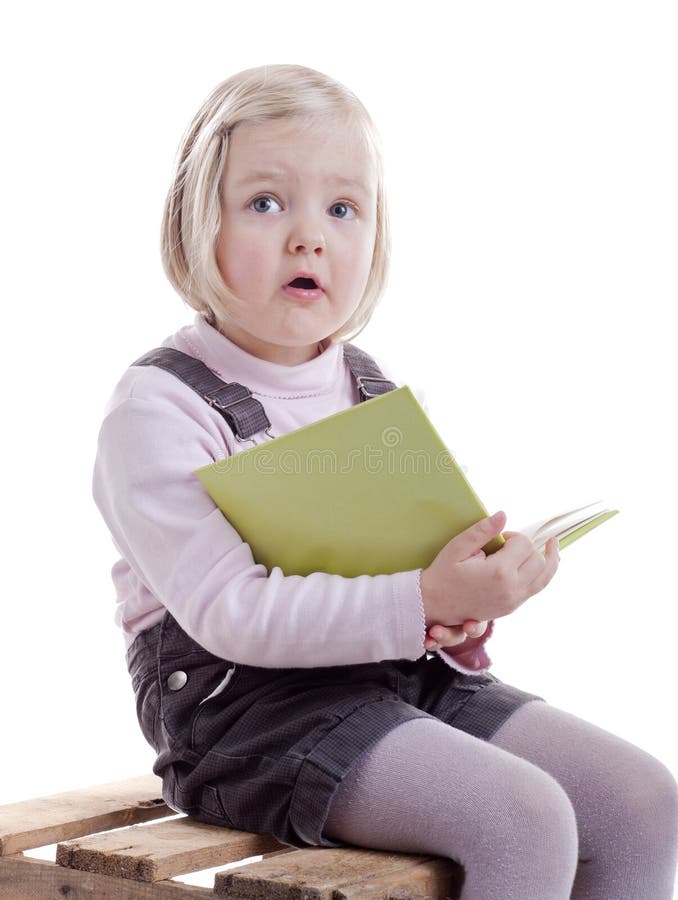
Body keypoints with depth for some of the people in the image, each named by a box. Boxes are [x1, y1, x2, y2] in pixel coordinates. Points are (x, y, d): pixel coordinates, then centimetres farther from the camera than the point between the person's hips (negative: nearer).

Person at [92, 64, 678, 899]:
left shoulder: (380, 397, 13)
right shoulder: (157, 411, -10)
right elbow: (231, 612, -20)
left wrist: (469, 608, -8)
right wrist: (421, 603, -28)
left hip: (412, 677, 7)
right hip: (249, 706, -7)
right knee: (525, 821, -25)